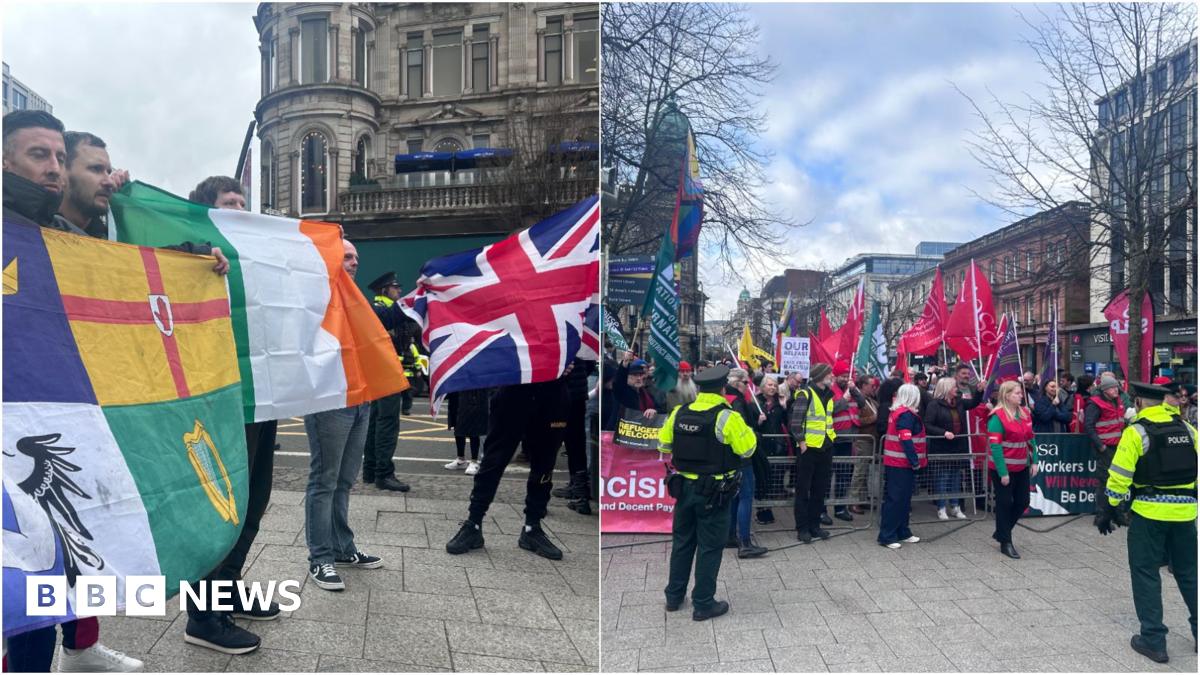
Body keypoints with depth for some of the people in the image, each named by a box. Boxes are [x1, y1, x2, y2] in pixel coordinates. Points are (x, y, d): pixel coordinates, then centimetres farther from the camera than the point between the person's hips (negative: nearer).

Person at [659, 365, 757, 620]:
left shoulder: (678, 413, -3)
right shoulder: (727, 417, -18)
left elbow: (664, 445, 7)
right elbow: (747, 448, -10)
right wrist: (746, 428, 7)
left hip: (684, 487, 5)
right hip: (714, 492, -5)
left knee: (682, 542, 18)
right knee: (709, 547, 7)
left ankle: (674, 596, 29)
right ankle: (703, 604, 16)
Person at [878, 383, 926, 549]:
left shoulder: (896, 411, 13)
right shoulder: (907, 414, -15)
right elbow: (906, 440, -22)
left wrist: (914, 460, 18)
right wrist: (915, 462, -18)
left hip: (894, 462, 10)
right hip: (901, 464, -10)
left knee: (903, 498, 15)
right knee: (895, 499, -6)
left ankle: (902, 532, 23)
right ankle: (887, 536, -3)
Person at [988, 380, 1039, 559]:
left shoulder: (1025, 413, 6)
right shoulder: (998, 417, -16)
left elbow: (1030, 438, 13)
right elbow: (995, 446, -19)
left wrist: (1034, 461, 6)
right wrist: (1002, 472, -20)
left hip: (1022, 467, 7)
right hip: (1003, 469, -7)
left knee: (1023, 502, 11)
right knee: (1005, 503, 3)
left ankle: (1001, 532, 30)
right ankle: (1006, 543, 16)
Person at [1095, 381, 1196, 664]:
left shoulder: (1136, 431, -10)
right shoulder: (1188, 430, 6)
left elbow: (1119, 477, -13)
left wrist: (1107, 511, -4)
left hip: (1149, 513, -5)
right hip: (1185, 513, 5)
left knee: (1146, 573, 5)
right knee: (1188, 572, 19)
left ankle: (1153, 640, 8)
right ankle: (1190, 632, 25)